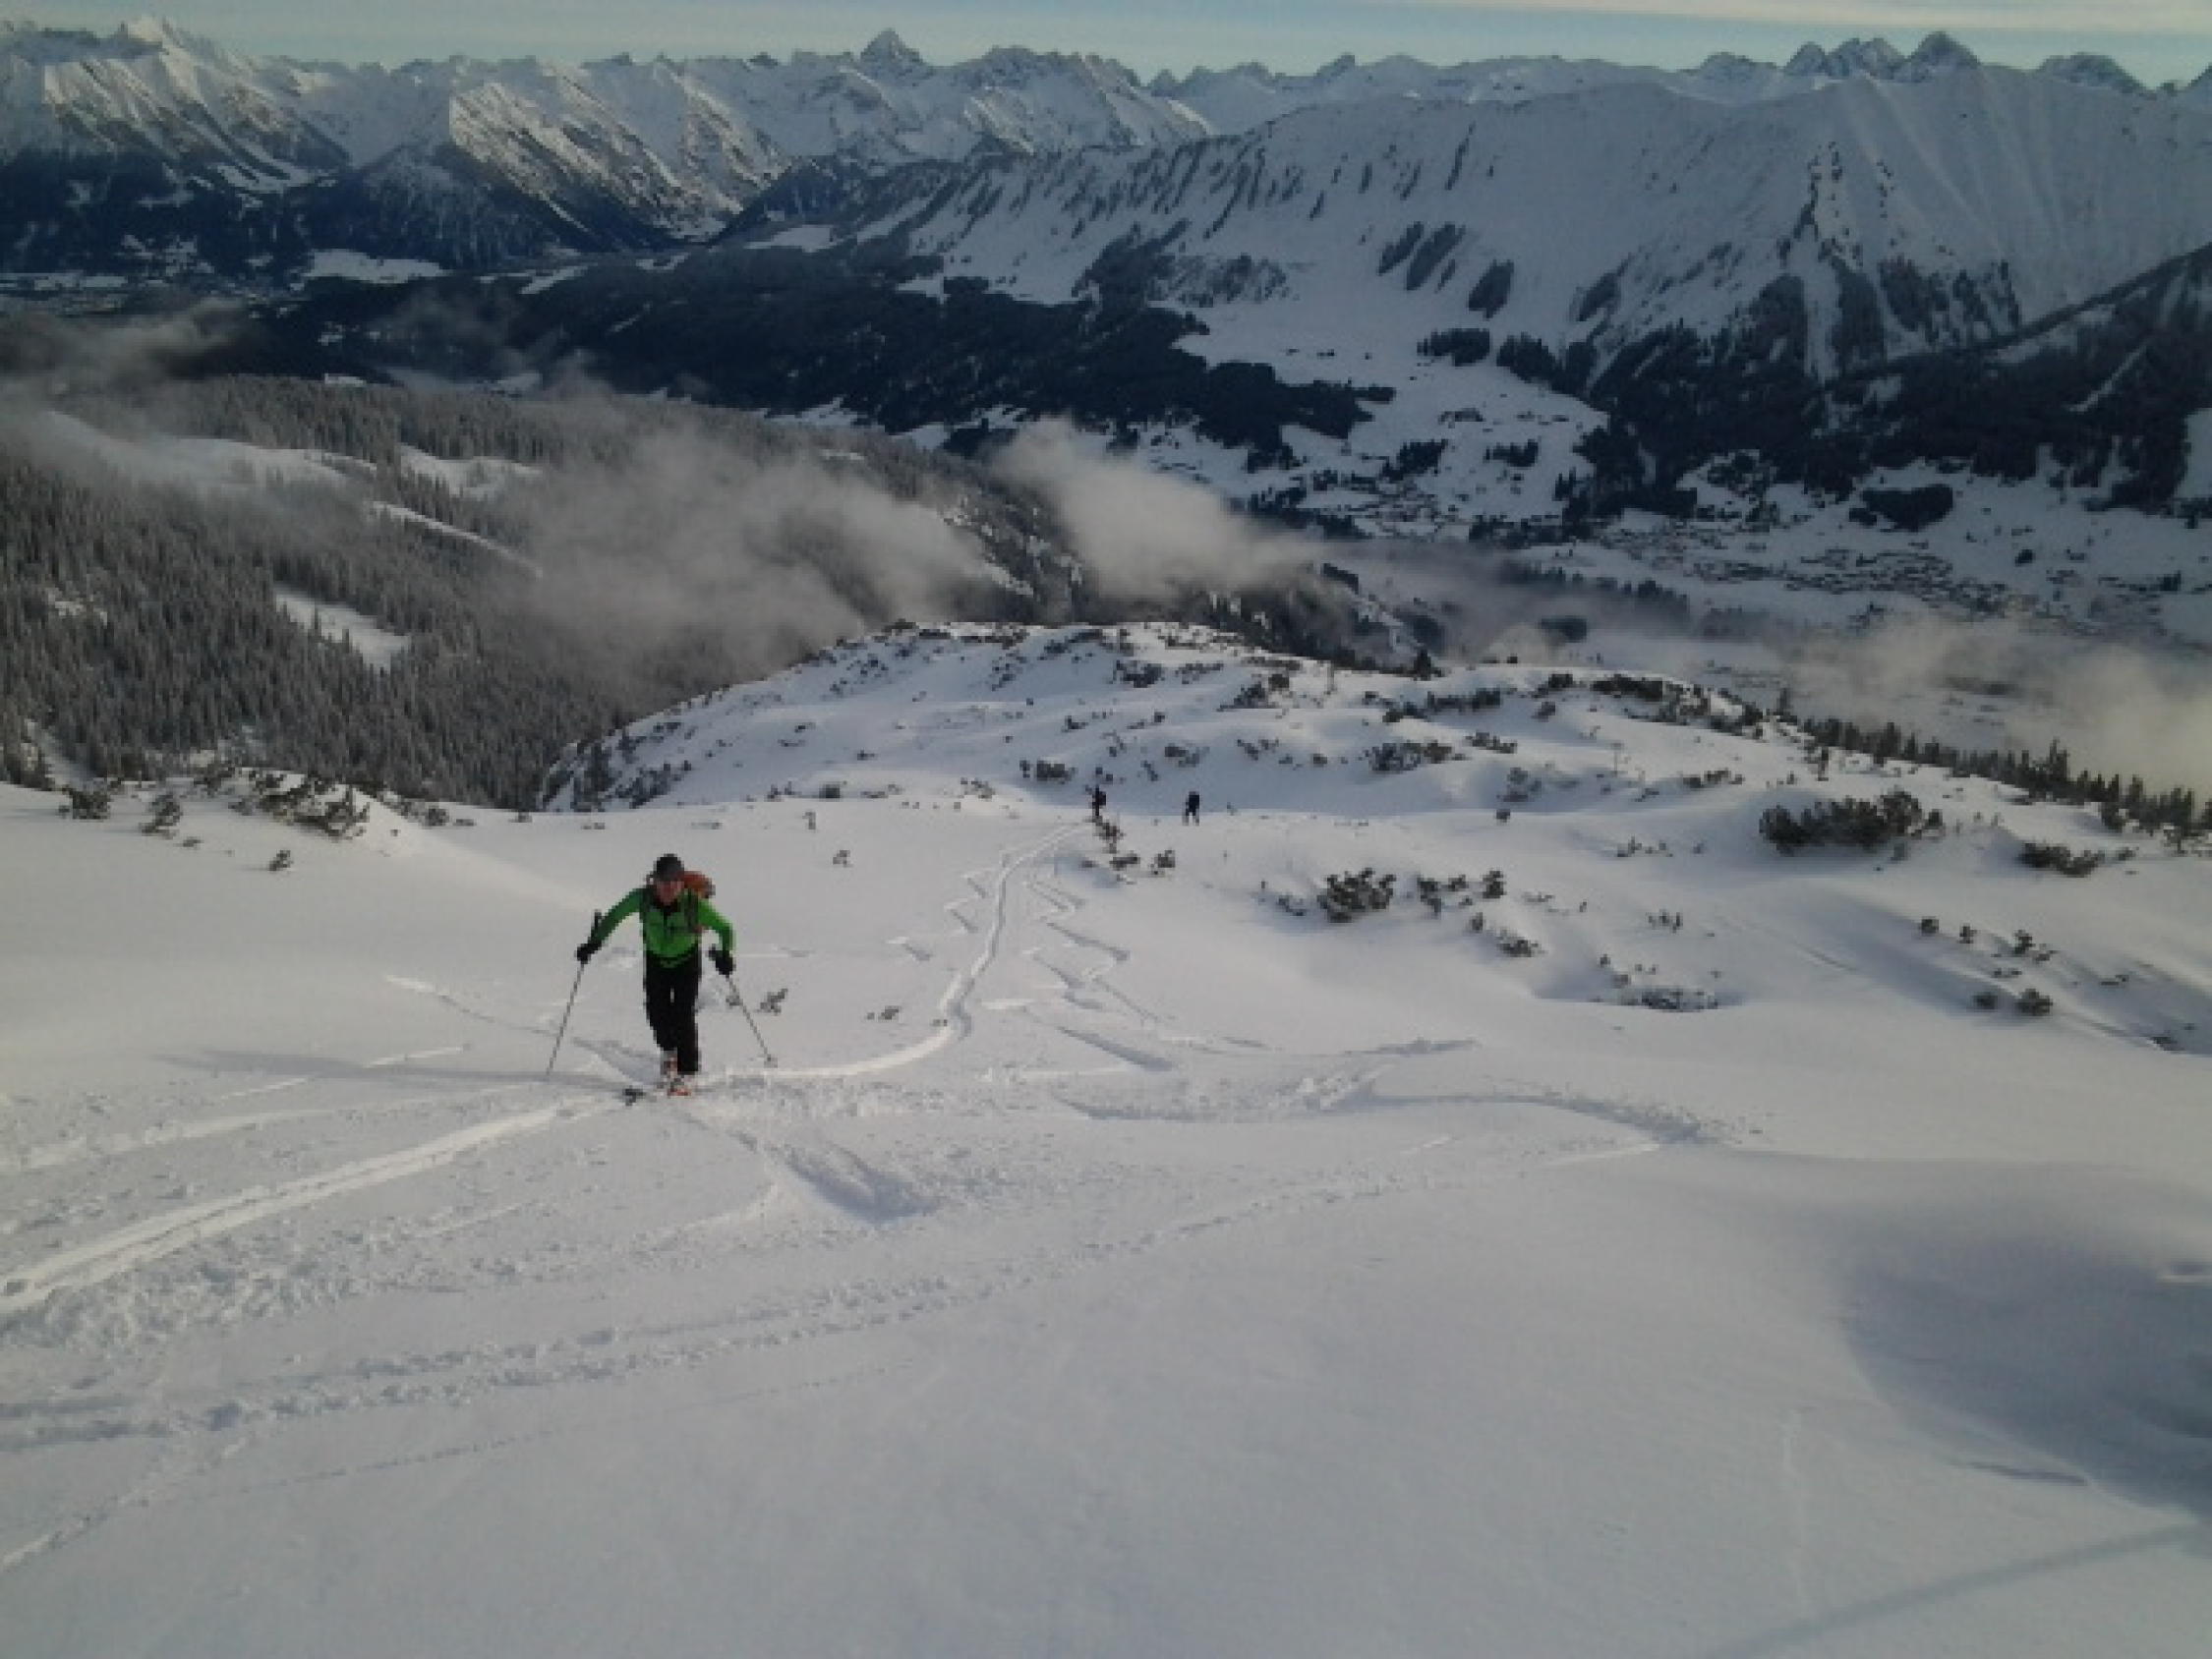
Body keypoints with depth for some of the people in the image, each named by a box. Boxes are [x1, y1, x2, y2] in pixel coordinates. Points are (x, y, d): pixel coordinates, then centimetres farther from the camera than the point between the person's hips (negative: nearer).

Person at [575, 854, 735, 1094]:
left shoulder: (694, 903, -29)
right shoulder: (642, 898, -23)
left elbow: (725, 929, -19)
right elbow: (614, 917, -5)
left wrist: (725, 953, -34)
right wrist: (594, 942, -8)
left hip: (687, 961, -2)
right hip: (656, 959, 3)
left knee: (683, 1015, -13)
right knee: (657, 1012, -3)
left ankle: (686, 1073, -1)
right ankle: (669, 1050, 30)